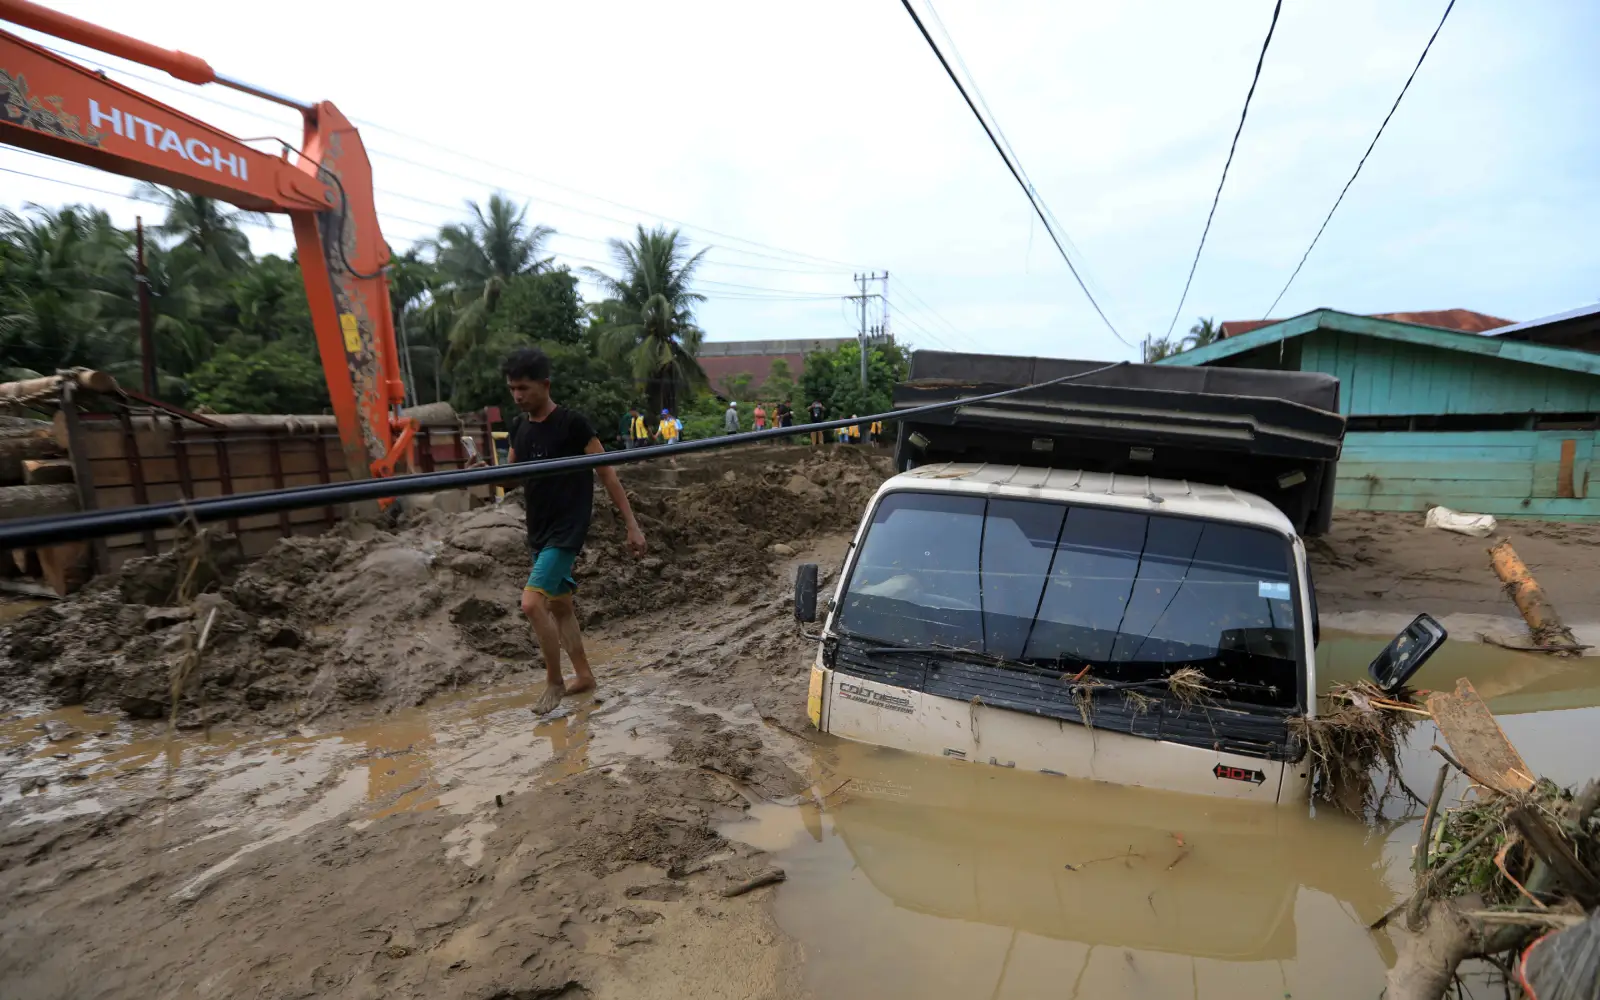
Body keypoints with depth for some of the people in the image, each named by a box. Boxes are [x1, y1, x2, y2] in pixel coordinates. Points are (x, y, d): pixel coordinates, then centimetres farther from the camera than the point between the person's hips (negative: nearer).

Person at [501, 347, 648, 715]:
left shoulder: (573, 423, -14)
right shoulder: (519, 427, 6)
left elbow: (607, 473, -11)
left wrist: (632, 525, -13)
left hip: (567, 529, -8)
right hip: (539, 531, 8)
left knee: (532, 602, -17)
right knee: (559, 605, 15)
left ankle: (554, 682, 3)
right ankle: (583, 675, 32)